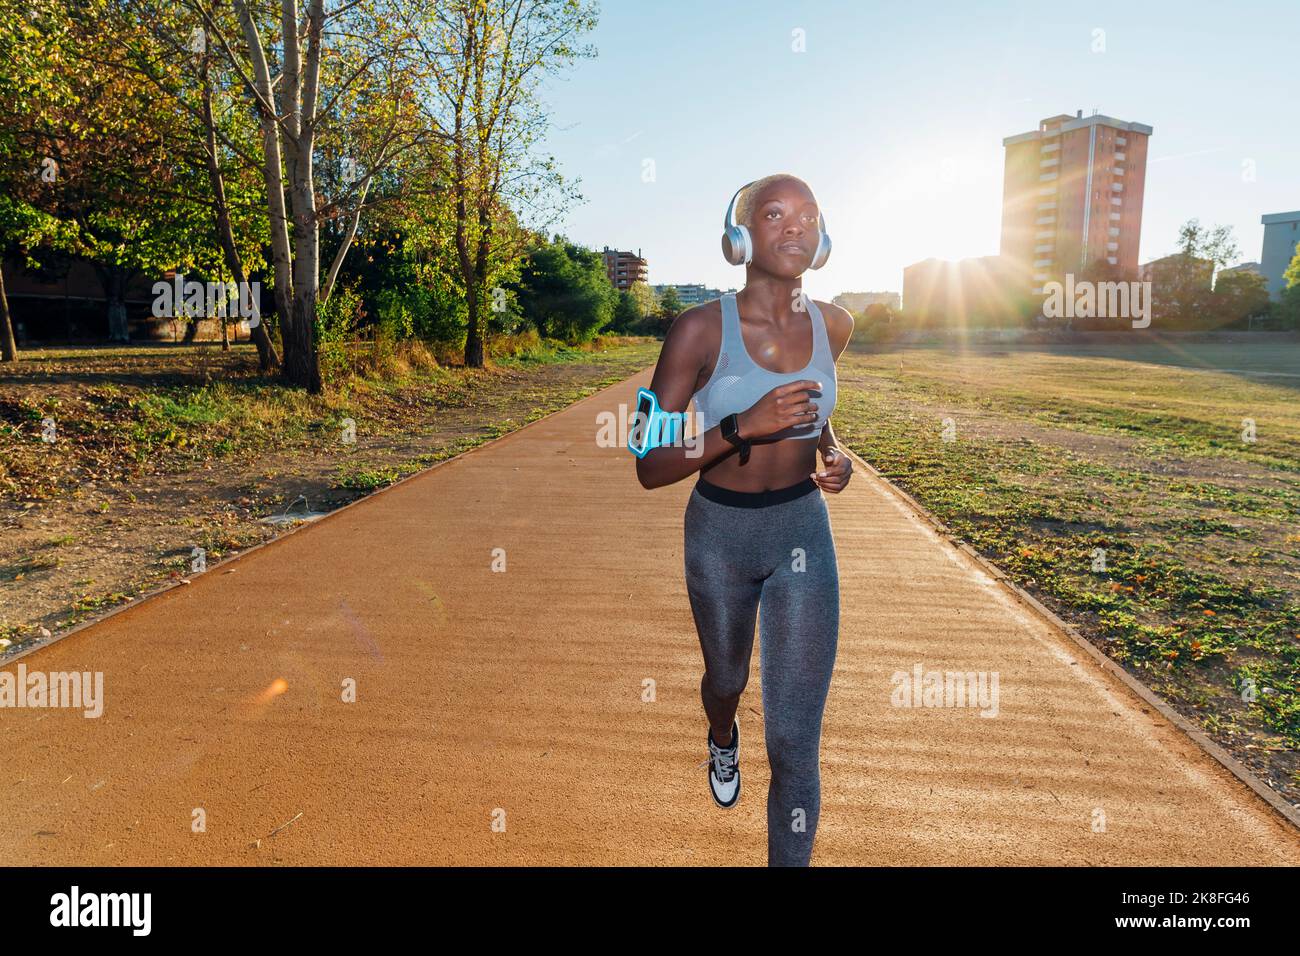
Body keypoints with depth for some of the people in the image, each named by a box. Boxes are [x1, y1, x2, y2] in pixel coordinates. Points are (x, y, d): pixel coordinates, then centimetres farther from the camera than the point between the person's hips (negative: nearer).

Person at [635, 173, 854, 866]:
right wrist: (743, 426, -32)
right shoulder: (701, 329, -18)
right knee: (727, 677, 27)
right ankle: (723, 740, 65)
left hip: (804, 535, 1)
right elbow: (650, 468, -19)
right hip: (719, 535, -1)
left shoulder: (833, 327, -6)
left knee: (796, 741, -3)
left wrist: (834, 454, -3)